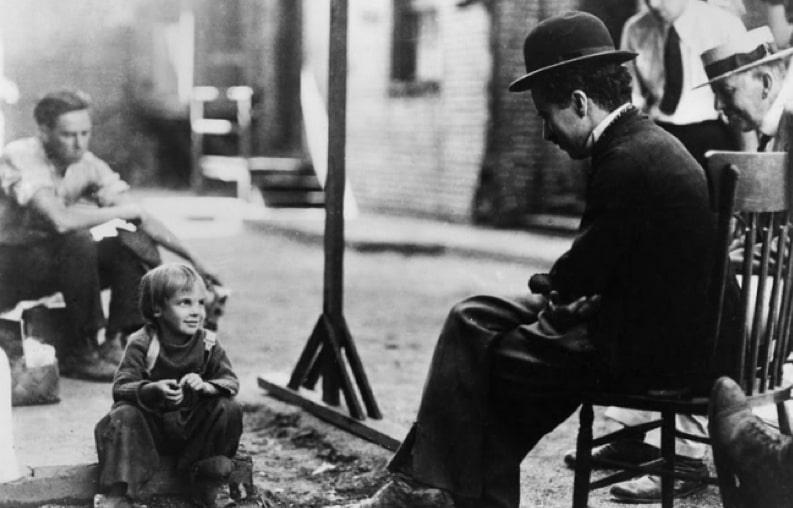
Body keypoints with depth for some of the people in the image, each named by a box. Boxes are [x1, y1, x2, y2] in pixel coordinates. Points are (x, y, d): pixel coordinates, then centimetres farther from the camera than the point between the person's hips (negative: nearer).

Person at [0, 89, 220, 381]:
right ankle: (78, 353, -19)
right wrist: (121, 211, -24)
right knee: (79, 243, -33)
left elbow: (141, 218, -5)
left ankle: (117, 343, -9)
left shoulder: (88, 165, -5)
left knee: (137, 245, -13)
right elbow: (60, 220, -37)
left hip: (61, 259, 6)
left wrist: (192, 258, -14)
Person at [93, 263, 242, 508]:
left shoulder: (208, 343, -3)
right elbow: (121, 388, -19)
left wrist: (206, 386, -32)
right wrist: (153, 390, -41)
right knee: (124, 416, -30)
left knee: (228, 410, -21)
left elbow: (231, 383, -9)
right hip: (151, 427, -2)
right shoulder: (141, 343, -11)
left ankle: (204, 478, -12)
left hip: (194, 426, 2)